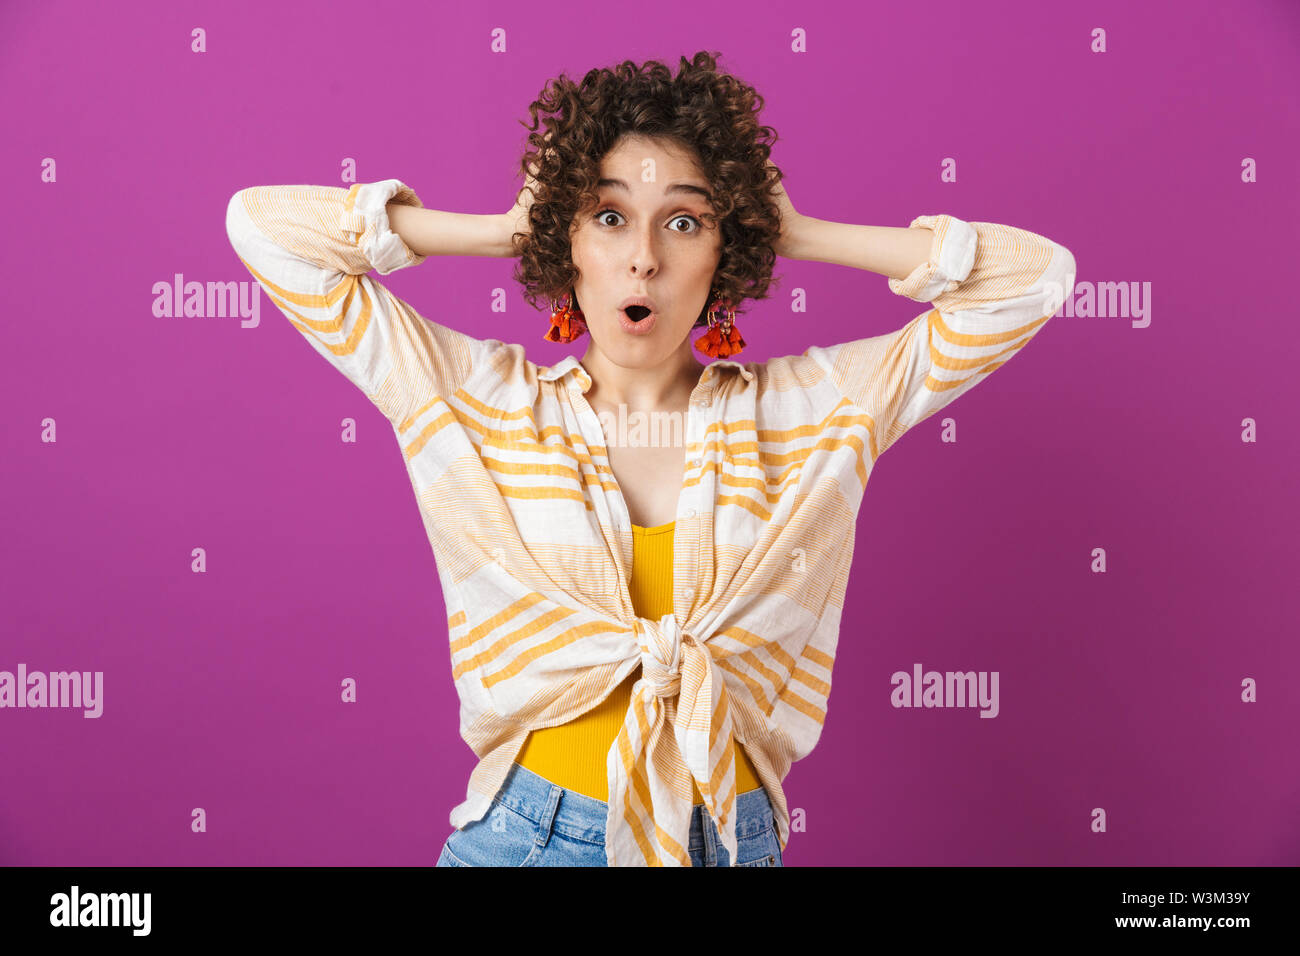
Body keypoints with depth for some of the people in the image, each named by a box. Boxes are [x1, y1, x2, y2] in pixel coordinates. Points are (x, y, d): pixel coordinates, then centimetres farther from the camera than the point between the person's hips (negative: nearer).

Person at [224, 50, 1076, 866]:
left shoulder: (812, 409, -3)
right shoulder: (479, 400, -4)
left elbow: (1034, 276, -2)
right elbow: (263, 225, -3)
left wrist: (794, 237, -4)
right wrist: (503, 233, -4)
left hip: (735, 839, 1)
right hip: (522, 835, -1)